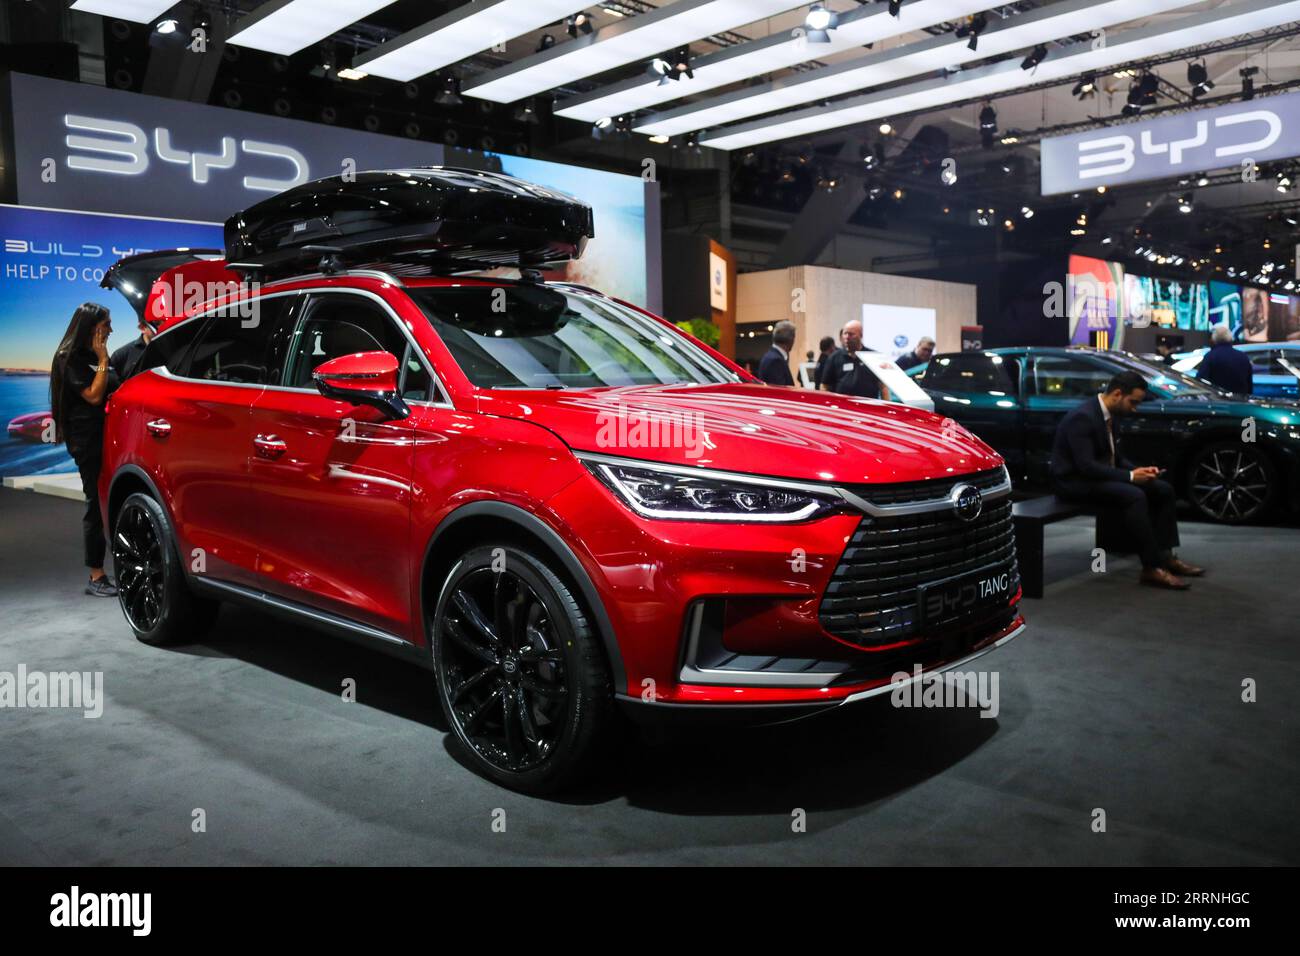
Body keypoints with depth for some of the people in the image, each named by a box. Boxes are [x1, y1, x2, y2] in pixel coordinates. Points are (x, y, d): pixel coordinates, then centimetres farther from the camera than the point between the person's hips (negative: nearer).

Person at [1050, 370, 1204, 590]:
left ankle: (1165, 555, 3)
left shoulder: (1108, 414, 8)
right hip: (1076, 481, -10)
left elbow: (1114, 457, 17)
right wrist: (1130, 476, -23)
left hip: (1097, 475, 10)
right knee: (1135, 496, -31)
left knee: (1164, 490, 0)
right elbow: (1085, 466, -27)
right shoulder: (1082, 416, -22)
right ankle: (1151, 568, -24)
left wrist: (1139, 470, -2)